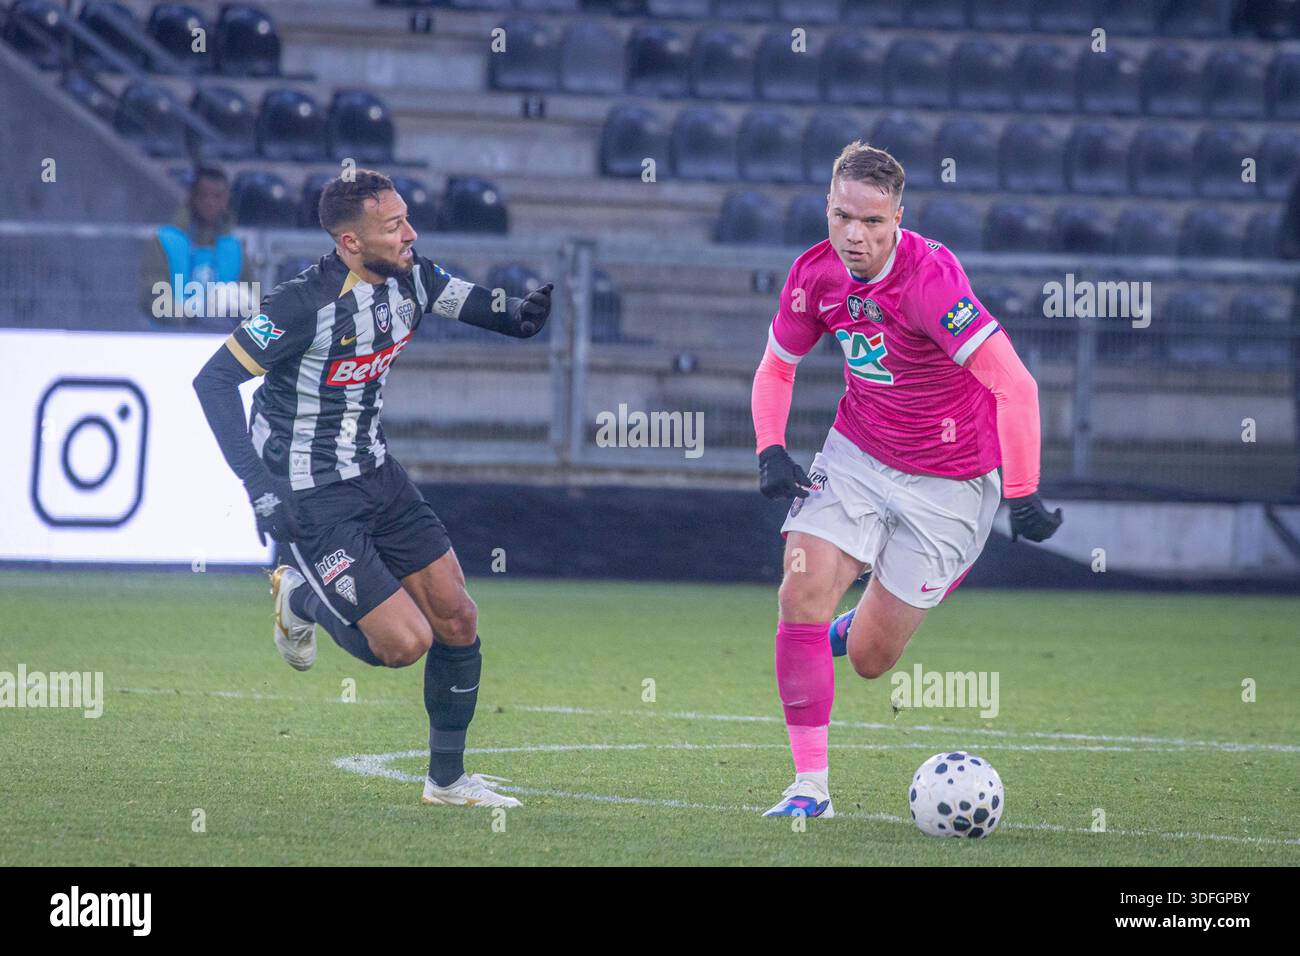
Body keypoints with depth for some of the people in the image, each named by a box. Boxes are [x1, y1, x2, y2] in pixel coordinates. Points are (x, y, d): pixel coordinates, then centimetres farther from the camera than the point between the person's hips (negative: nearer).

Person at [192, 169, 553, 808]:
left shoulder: (411, 278, -4)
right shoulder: (304, 305, -24)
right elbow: (213, 381, -20)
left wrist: (520, 315, -13)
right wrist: (259, 485, -26)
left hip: (376, 475, 7)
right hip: (310, 498, -7)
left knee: (457, 619, 4)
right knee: (405, 642, -12)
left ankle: (447, 779, 20)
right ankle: (300, 598, 18)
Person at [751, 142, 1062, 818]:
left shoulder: (931, 279, -28)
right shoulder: (816, 273, -8)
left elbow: (1015, 385, -33)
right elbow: (776, 368, 10)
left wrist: (1022, 496, -34)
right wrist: (771, 451, -7)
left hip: (947, 482, -4)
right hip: (855, 455, 4)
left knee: (869, 659, 0)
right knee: (802, 590, -17)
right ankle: (810, 786, -7)